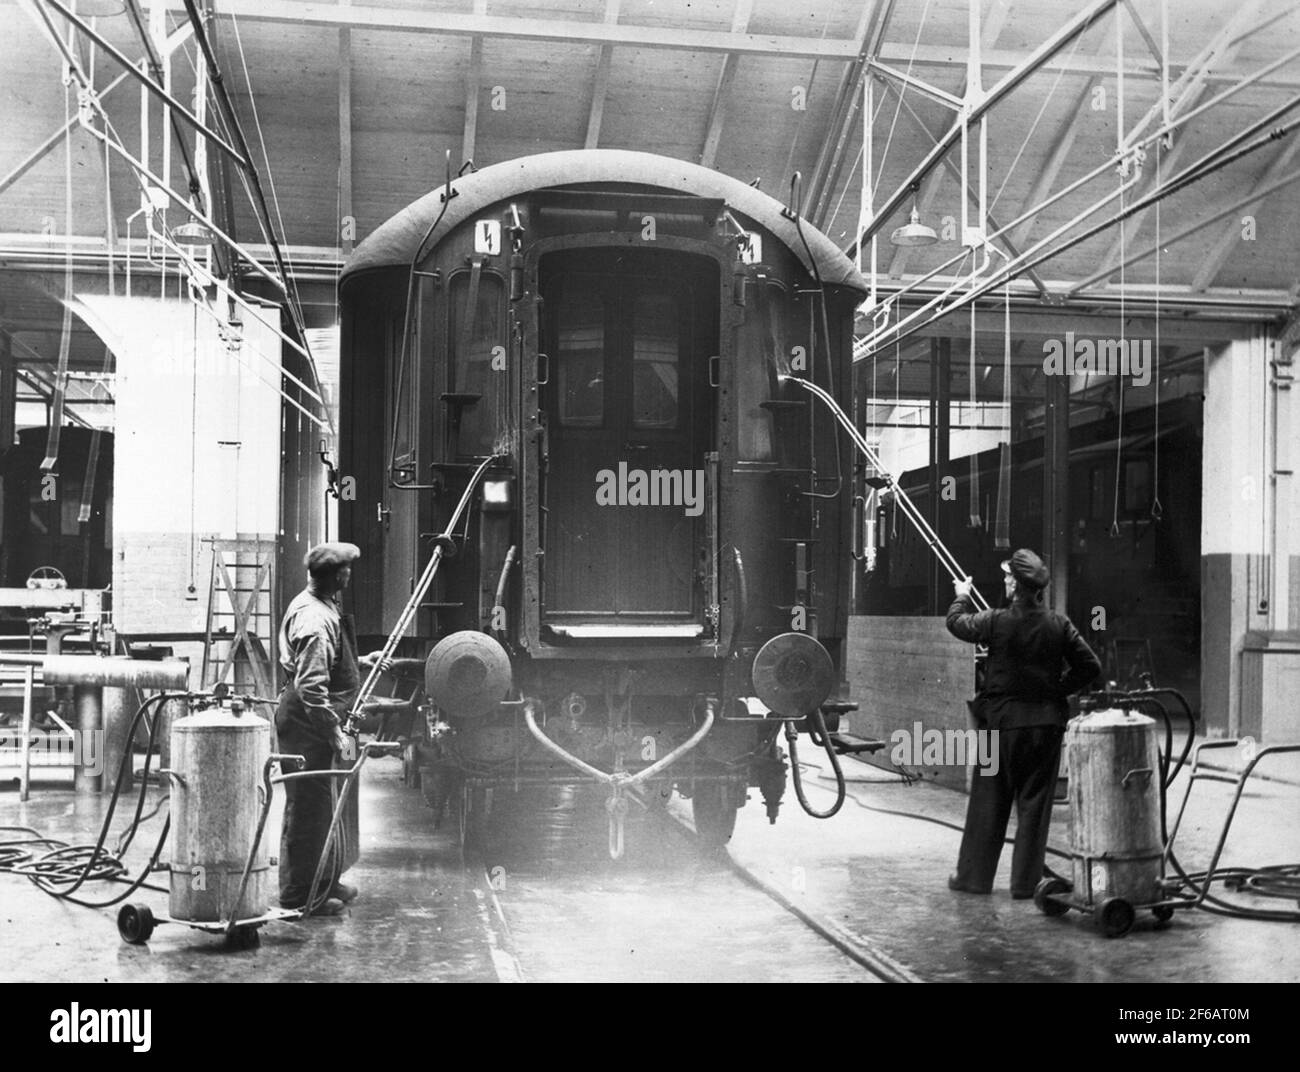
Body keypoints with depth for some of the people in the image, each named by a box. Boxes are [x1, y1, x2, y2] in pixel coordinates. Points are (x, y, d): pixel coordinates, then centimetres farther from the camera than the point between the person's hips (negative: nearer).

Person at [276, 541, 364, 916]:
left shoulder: (313, 605, 11)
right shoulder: (316, 620, -22)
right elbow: (311, 687, -27)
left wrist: (363, 663, 27)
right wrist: (334, 733, -24)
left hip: (312, 720, 11)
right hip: (307, 721, -11)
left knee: (322, 804, 19)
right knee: (307, 808, -3)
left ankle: (326, 882, 30)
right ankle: (298, 896, 6)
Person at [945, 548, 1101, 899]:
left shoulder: (997, 622, -11)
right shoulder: (1059, 625, -5)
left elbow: (956, 622, 6)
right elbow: (1090, 666, -3)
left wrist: (962, 595, 25)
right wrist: (1059, 689, 9)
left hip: (1001, 722, -2)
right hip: (1047, 722, 2)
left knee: (988, 802, 9)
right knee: (1035, 803, 9)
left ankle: (974, 876, 18)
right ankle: (1026, 882, 12)